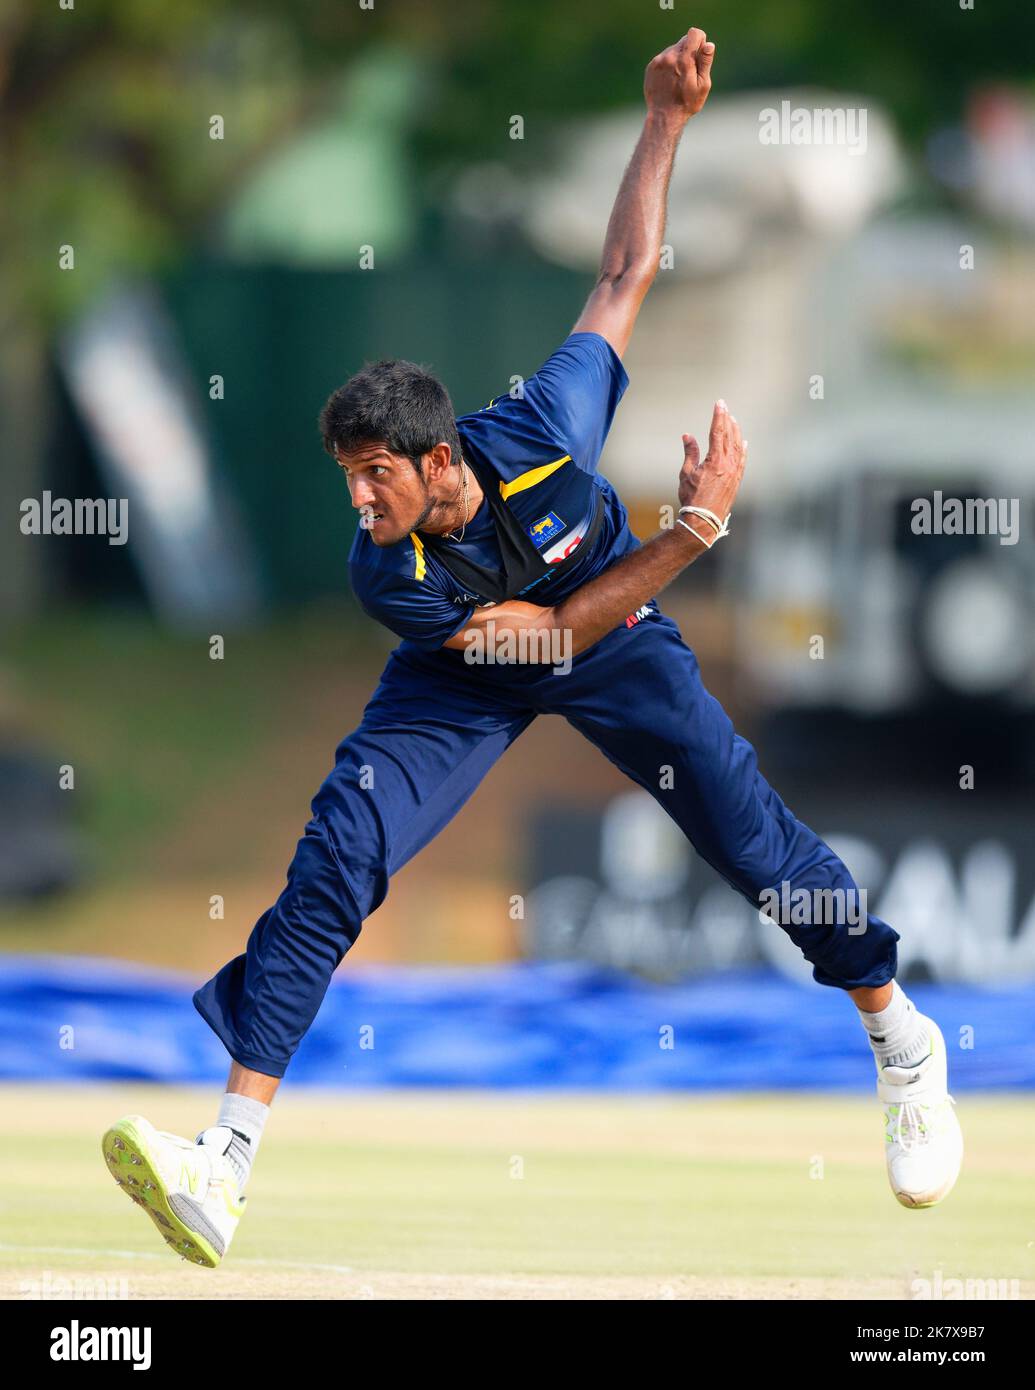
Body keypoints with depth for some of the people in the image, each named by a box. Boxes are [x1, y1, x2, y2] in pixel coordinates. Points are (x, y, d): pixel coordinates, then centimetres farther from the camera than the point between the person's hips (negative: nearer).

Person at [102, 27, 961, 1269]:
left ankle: (900, 1041, 22)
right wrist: (693, 529, -34)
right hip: (469, 676, -1)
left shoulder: (541, 428, -32)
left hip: (616, 644, 1)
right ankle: (227, 1163, -26)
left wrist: (666, 120, -21)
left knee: (754, 841, -6)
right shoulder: (388, 579, -31)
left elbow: (625, 275, -18)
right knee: (338, 853, -20)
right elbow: (554, 629, -26)